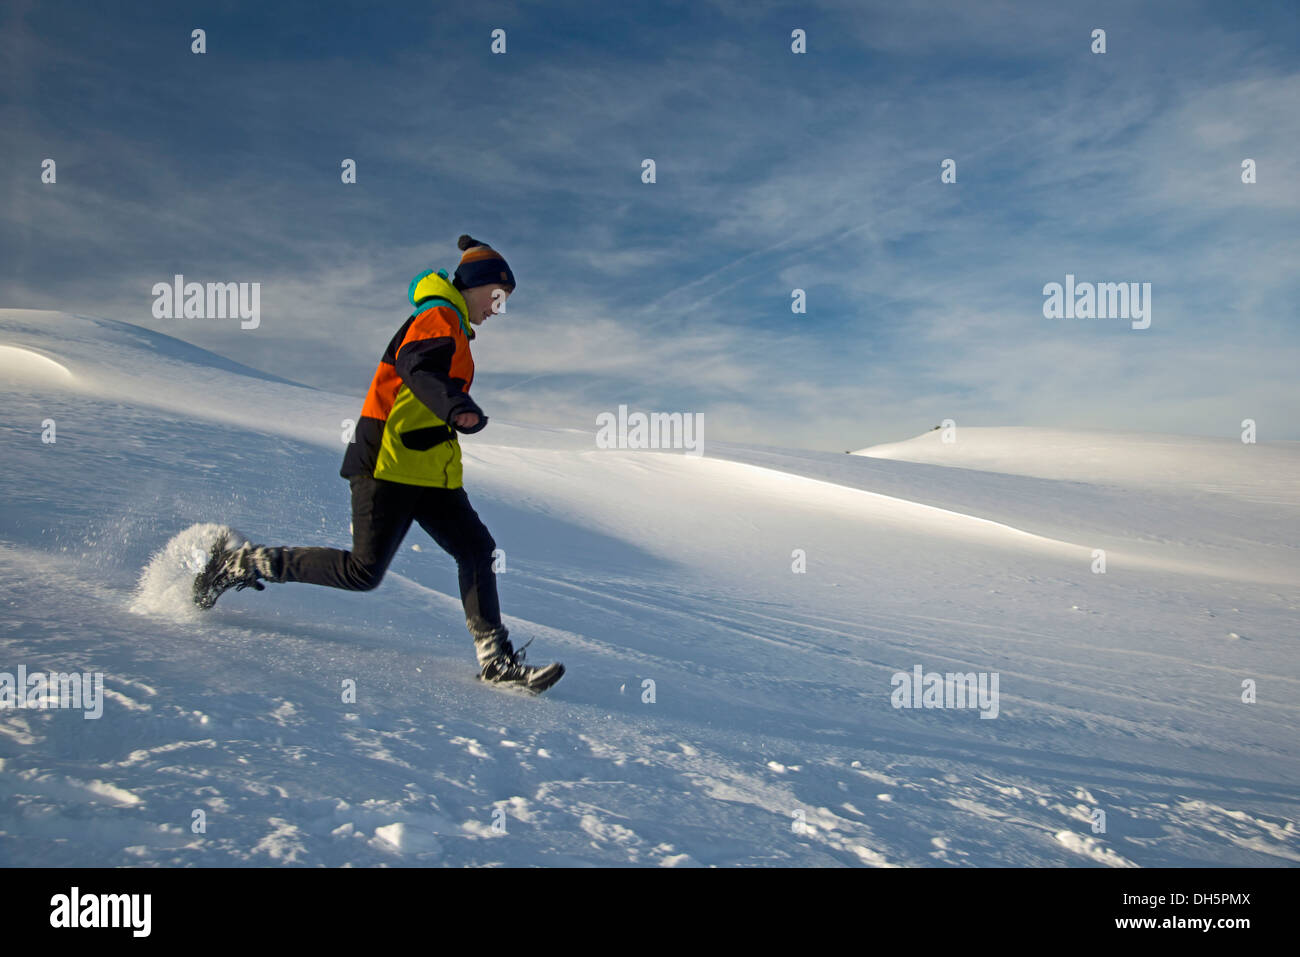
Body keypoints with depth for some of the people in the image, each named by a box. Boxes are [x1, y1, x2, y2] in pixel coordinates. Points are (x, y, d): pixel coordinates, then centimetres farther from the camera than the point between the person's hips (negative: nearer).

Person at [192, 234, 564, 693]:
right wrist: (456, 406, -48)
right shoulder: (439, 318, -7)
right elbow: (418, 365, -29)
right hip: (391, 463, -10)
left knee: (477, 549, -2)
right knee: (363, 572, -9)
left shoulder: (452, 330, 23)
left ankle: (496, 659, -3)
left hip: (430, 473, 10)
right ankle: (242, 562, 5)